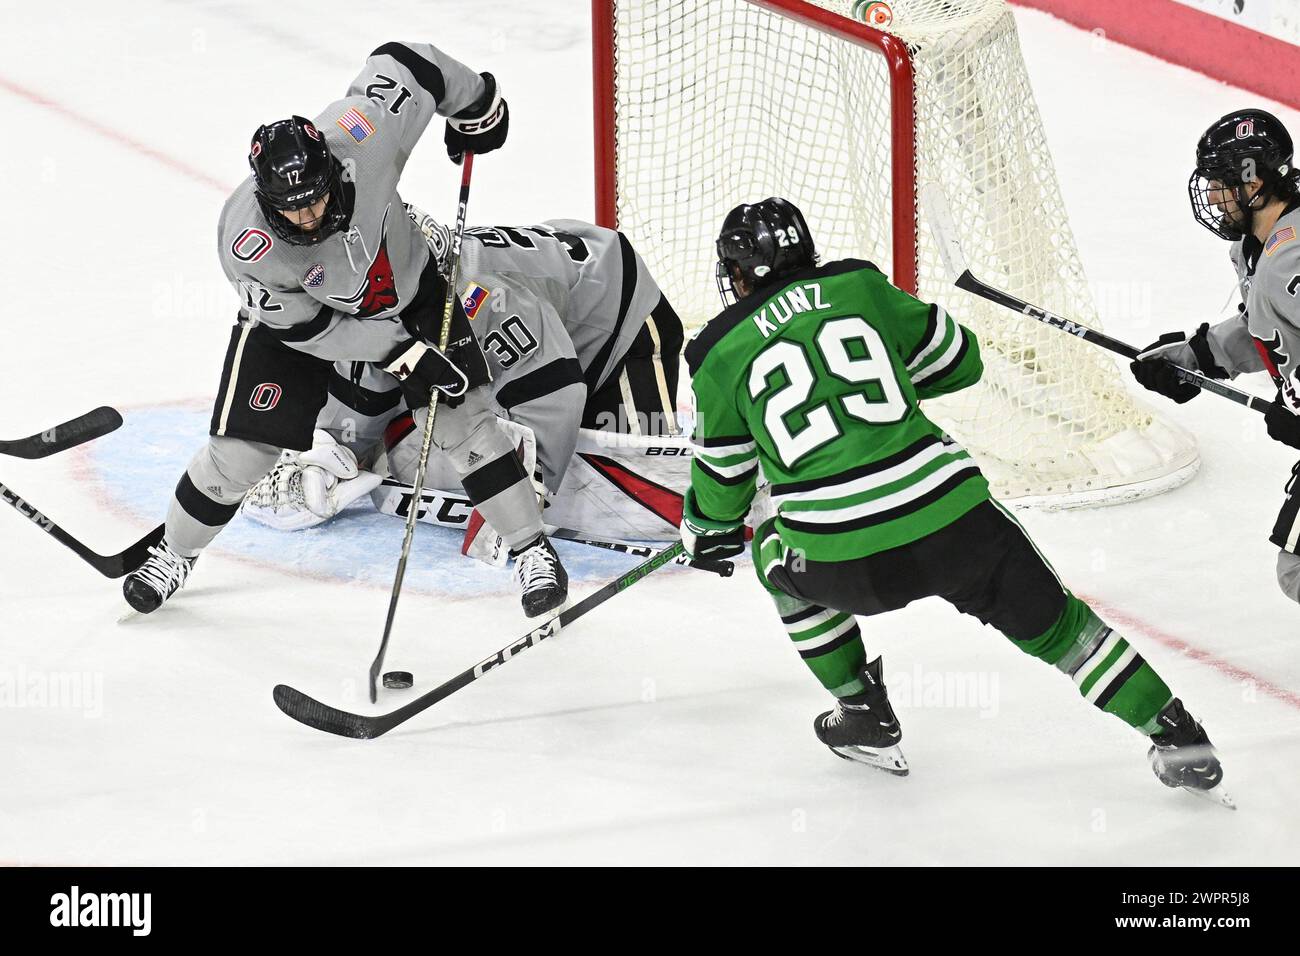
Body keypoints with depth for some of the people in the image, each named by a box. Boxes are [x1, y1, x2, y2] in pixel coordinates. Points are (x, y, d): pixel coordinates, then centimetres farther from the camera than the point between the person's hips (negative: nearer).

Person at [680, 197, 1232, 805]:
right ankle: (1178, 737, 17)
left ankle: (863, 717, 31)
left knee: (779, 551, 32)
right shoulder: (859, 286, 14)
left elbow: (723, 481, 20)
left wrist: (707, 534, 41)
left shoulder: (720, 355, 10)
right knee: (1051, 618, 21)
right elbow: (958, 359, 24)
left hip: (845, 567, -2)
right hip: (953, 521, 2)